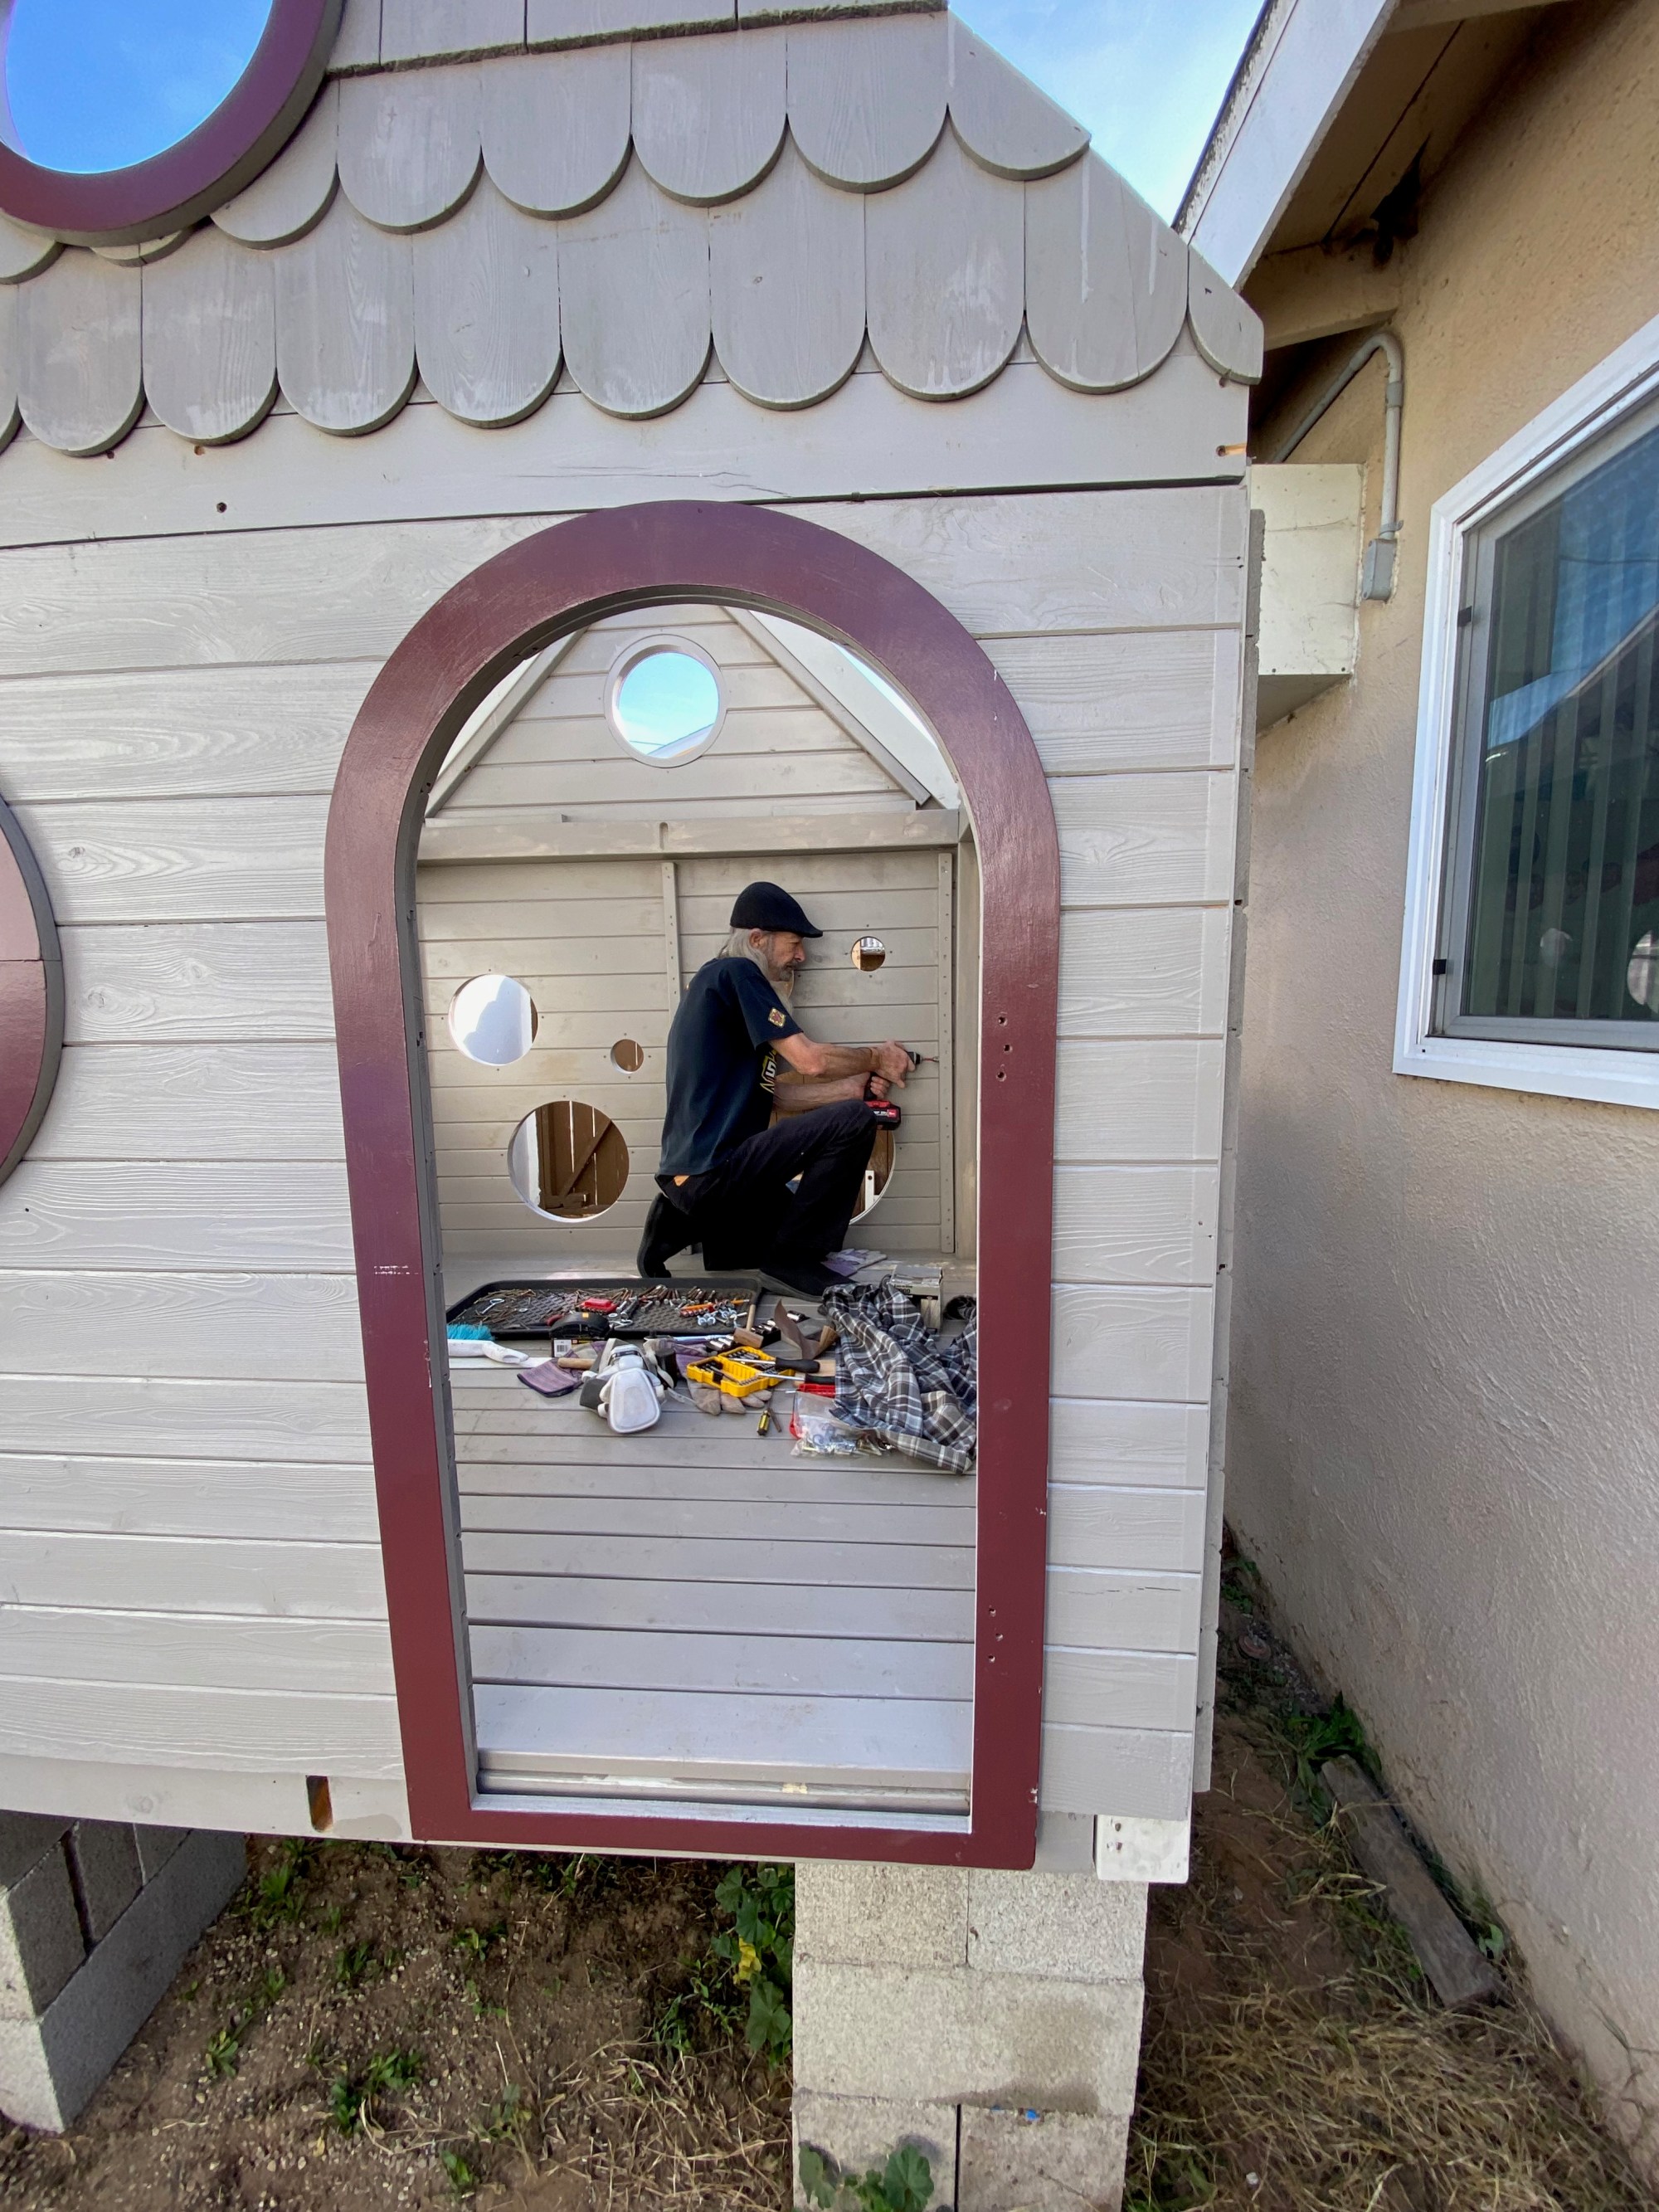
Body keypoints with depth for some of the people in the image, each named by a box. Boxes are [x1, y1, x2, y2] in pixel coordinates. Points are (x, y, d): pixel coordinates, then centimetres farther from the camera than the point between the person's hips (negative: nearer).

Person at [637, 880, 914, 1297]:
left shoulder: (715, 982, 21)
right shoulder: (735, 973, -9)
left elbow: (777, 1095, 15)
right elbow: (811, 1060, -17)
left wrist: (857, 1086, 8)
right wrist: (876, 1057, 1)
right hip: (711, 1170, -10)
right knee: (854, 1121, -16)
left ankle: (681, 1221, 14)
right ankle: (793, 1257, -6)